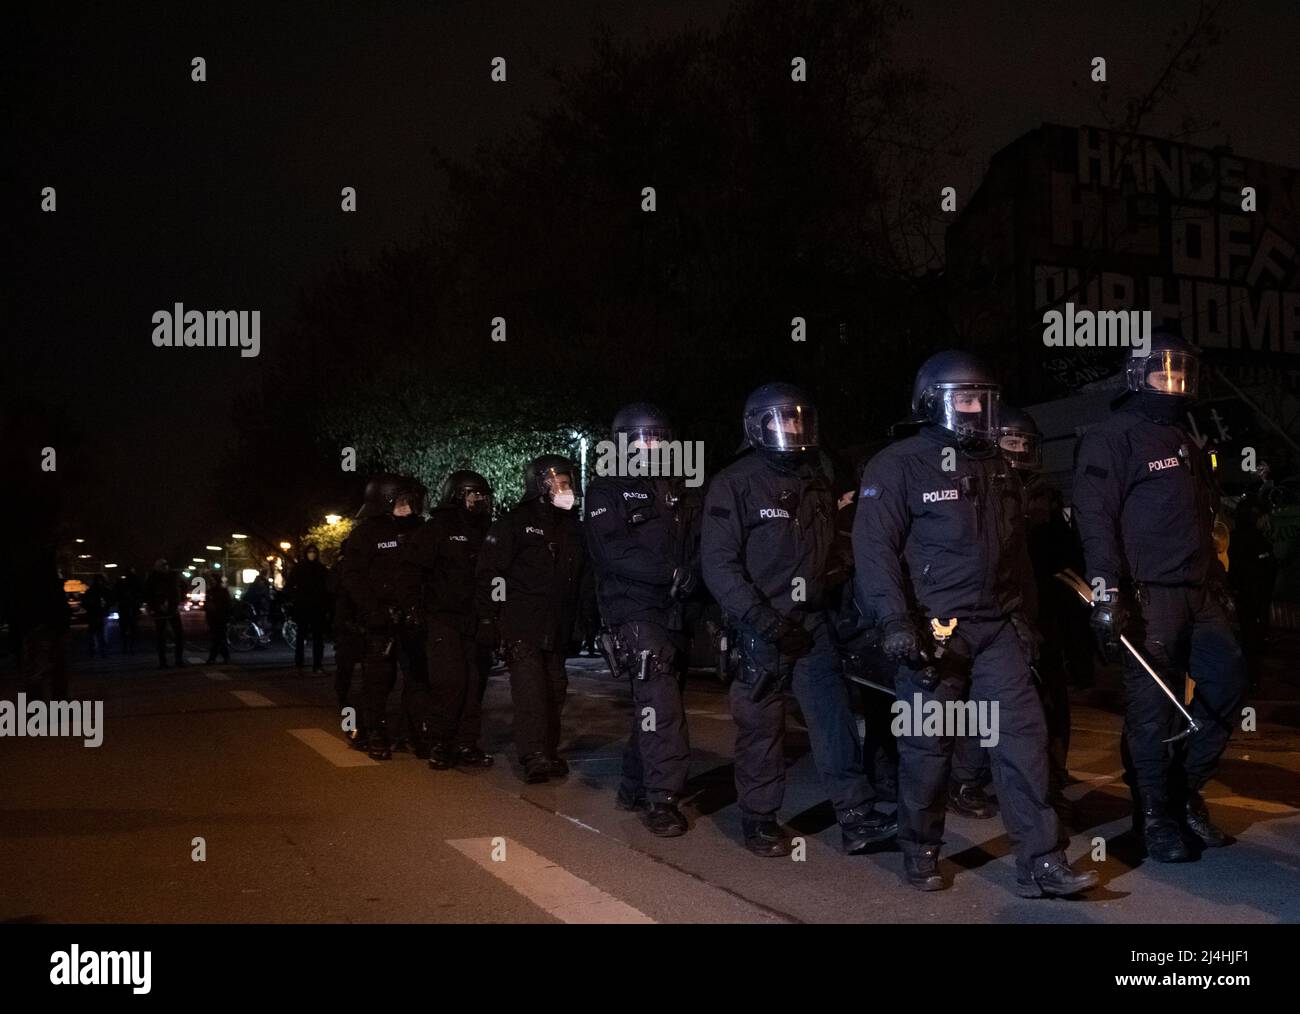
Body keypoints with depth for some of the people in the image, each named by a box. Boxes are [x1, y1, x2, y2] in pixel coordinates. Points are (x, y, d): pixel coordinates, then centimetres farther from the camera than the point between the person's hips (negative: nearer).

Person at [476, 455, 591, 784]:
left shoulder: (572, 526, 14)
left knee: (555, 689, 8)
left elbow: (582, 578, 22)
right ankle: (534, 757, -15)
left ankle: (549, 753, 18)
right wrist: (487, 618, -10)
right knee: (529, 686, -14)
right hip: (521, 625, -6)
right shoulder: (515, 522, -4)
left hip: (557, 627, 6)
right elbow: (488, 571, -6)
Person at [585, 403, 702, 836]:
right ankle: (661, 798, -16)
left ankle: (634, 787, 25)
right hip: (633, 608, -6)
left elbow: (698, 541, 11)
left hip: (675, 609, 7)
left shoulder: (678, 491, 20)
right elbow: (612, 550, -13)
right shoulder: (607, 490, 1)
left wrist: (690, 575, -11)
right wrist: (671, 572, -19)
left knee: (652, 700, 13)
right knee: (659, 696, -18)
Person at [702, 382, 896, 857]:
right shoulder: (734, 484, -7)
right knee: (761, 727, 3)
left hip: (811, 622, 5)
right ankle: (759, 820, 17)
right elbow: (718, 564, -13)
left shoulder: (817, 482, 13)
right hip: (760, 626, -5)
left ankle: (856, 816, 2)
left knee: (834, 716, -2)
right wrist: (764, 620, -20)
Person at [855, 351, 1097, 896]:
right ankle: (920, 852, 21)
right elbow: (875, 549, -14)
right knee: (928, 745, 3)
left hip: (997, 627, 6)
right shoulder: (898, 465, -7)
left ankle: (1039, 861, 4)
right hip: (933, 630, -6)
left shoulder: (993, 466, 16)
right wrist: (895, 622, -21)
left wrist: (1021, 617, 19)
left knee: (1023, 736, -1)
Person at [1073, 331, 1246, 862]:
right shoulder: (1111, 438, -5)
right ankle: (1156, 815, 10)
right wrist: (1107, 595, -21)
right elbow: (1095, 518, -14)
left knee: (1227, 683, 5)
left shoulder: (1186, 444, 23)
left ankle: (1184, 789, 21)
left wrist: (1218, 582, 20)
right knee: (1153, 710, -3)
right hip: (1147, 598, -8)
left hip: (1198, 594, 8)